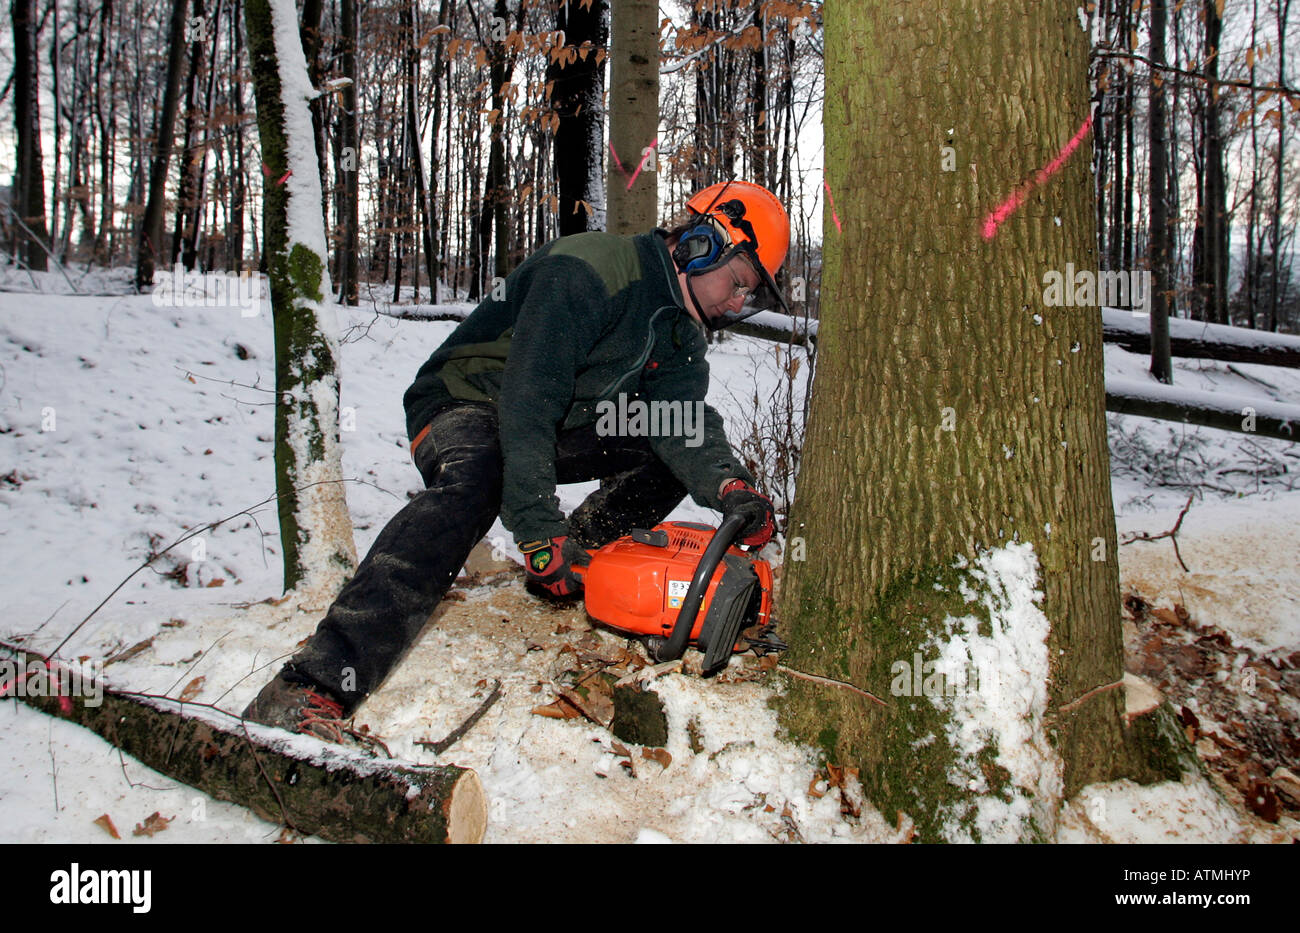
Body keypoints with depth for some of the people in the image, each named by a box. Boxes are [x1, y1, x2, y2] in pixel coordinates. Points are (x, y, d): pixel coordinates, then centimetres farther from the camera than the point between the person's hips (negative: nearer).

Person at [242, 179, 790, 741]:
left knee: (676, 454, 0)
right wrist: (539, 530, -38)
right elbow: (529, 400, -33)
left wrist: (729, 487, -32)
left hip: (559, 428, 9)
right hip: (467, 406, -8)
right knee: (473, 483, -40)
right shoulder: (587, 272, -25)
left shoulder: (681, 331, 4)